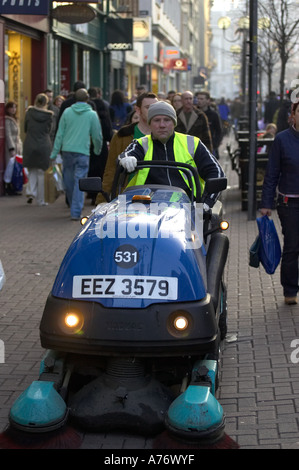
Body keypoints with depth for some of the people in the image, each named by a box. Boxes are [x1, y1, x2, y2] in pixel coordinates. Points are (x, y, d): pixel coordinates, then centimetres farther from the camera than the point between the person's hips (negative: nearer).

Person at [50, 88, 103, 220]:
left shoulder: (67, 112, 5)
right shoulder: (92, 114, 1)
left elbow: (60, 134, 5)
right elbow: (97, 136, 7)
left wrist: (54, 152, 9)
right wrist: (97, 150, 26)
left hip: (67, 150, 2)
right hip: (82, 152, -2)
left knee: (68, 181, 14)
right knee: (79, 182, -3)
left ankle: (74, 208, 27)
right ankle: (76, 212, -10)